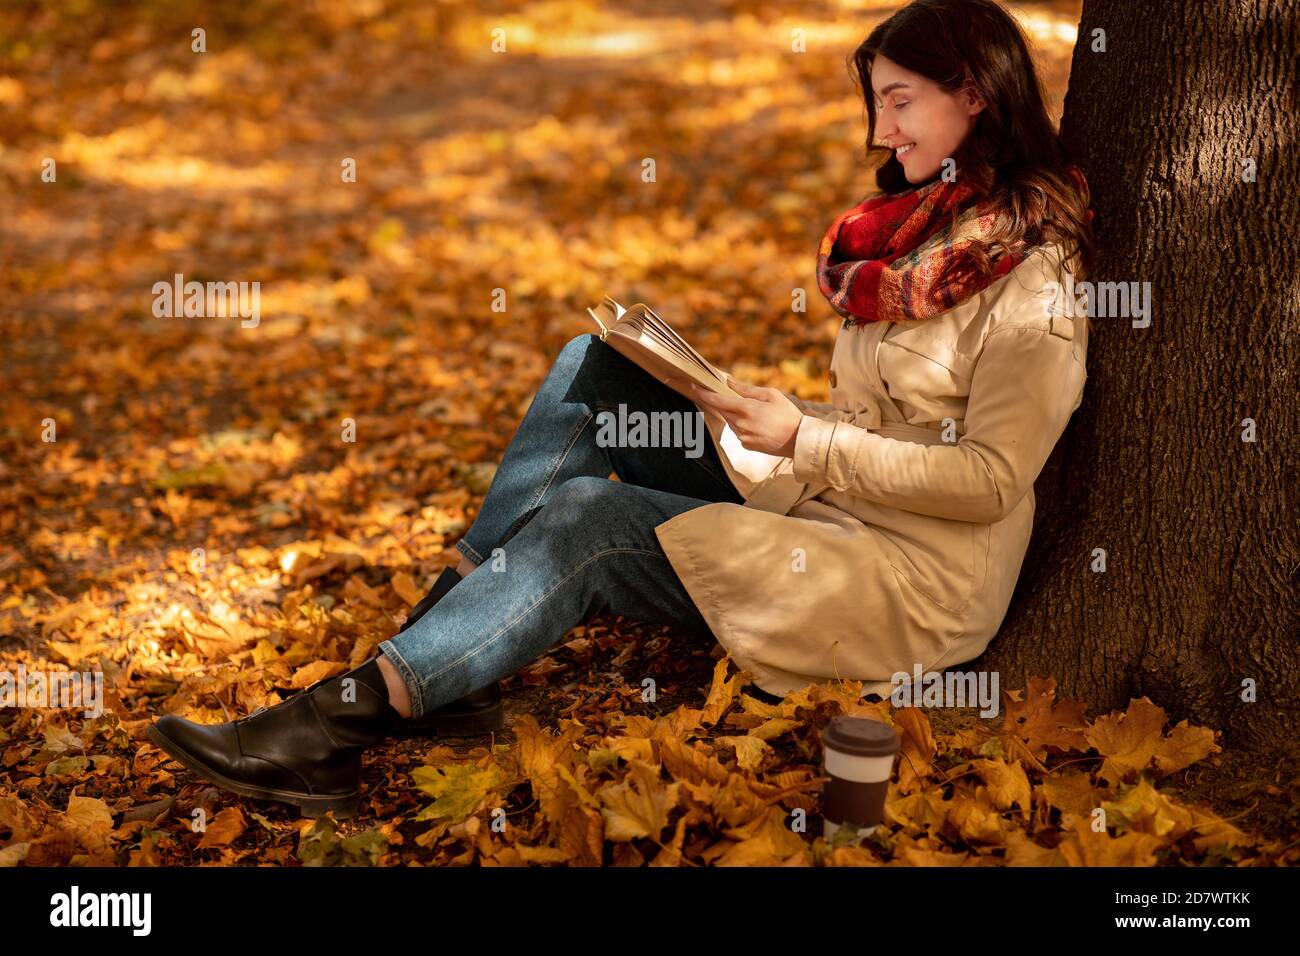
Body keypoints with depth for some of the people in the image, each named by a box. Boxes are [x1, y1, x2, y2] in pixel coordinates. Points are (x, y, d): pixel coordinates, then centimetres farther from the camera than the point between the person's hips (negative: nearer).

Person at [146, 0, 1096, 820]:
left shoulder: (1032, 277, -13)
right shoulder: (921, 225, 13)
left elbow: (991, 480, -19)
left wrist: (807, 440, -21)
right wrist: (779, 418, -1)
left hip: (914, 578, -8)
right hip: (819, 507, 8)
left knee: (585, 520, -23)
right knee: (593, 365, -3)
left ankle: (344, 720, -23)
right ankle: (454, 612, -9)